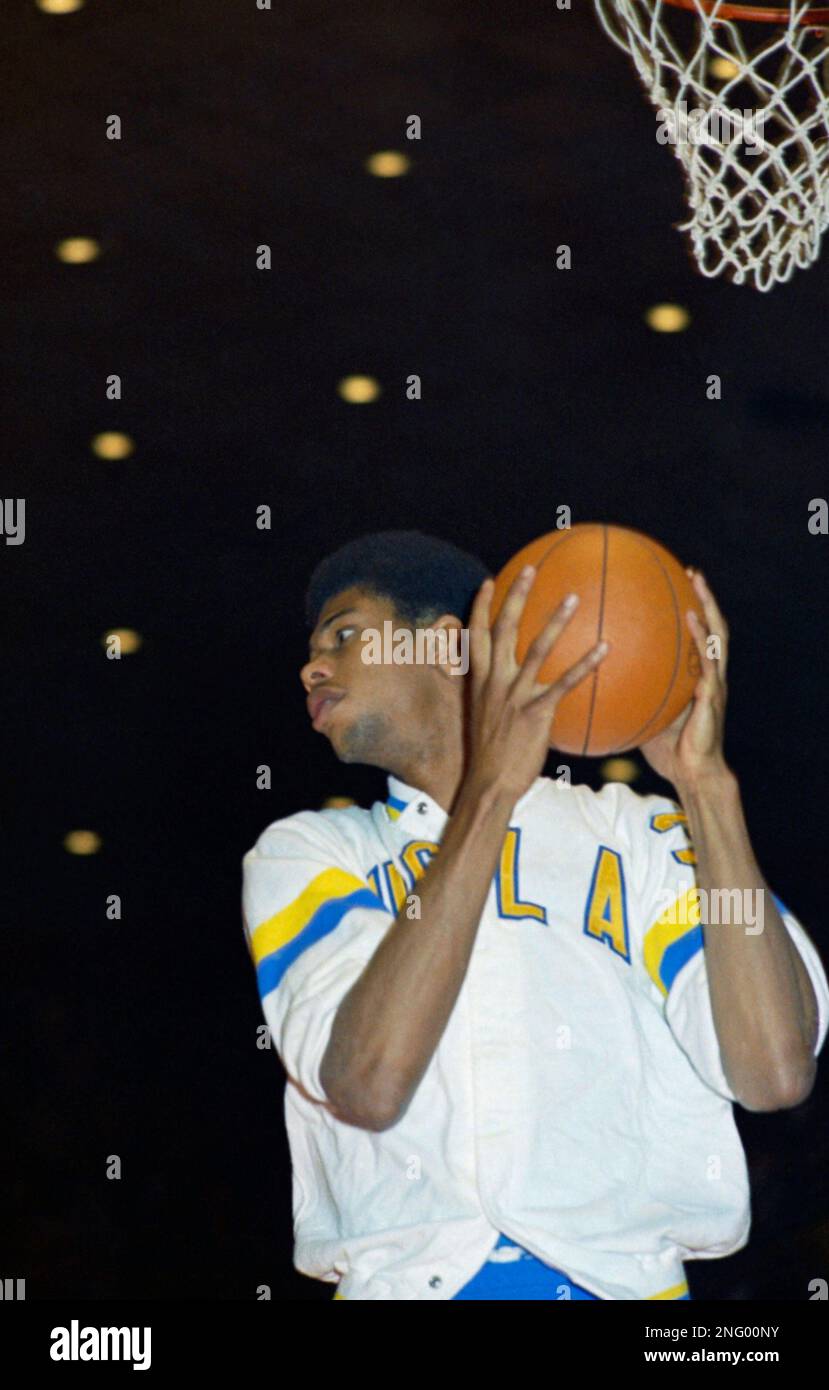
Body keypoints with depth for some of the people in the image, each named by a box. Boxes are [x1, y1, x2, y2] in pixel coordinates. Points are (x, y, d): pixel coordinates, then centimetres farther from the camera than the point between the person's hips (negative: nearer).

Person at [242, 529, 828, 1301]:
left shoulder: (637, 835, 13)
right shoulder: (304, 854, 13)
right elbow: (366, 1088, -7)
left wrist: (706, 783, -4)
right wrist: (489, 790, -9)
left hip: (624, 1280, 1)